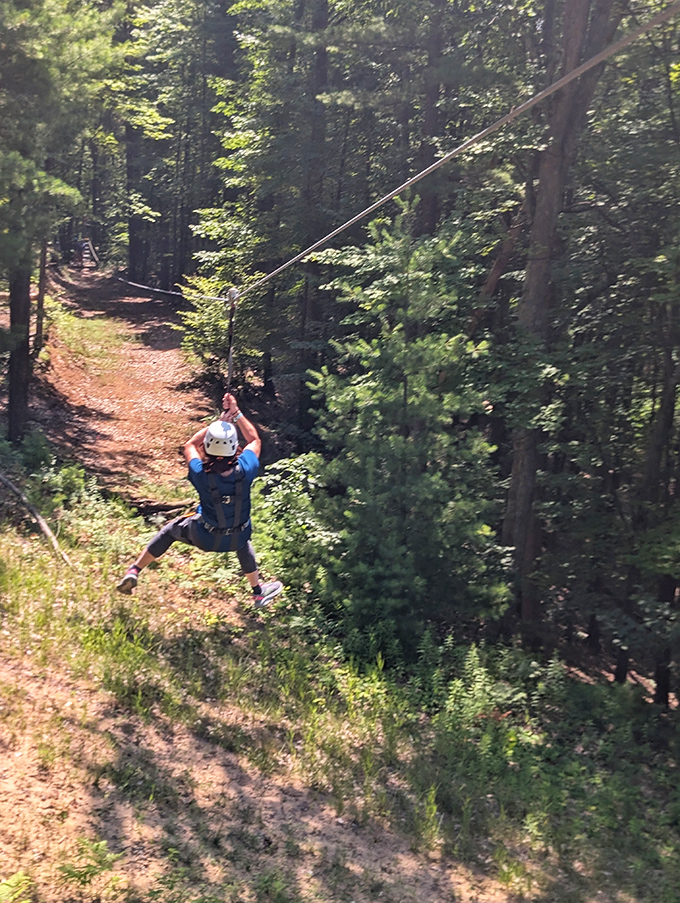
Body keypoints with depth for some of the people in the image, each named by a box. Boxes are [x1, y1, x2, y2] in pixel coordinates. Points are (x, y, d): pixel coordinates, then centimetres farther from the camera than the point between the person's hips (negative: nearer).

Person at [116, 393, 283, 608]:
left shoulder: (201, 475, -33)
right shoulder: (245, 471, -31)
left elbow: (190, 445, -10)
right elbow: (255, 440, -8)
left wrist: (219, 421, -10)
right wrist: (236, 413, -10)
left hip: (206, 537, -1)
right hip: (237, 539, 2)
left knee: (170, 530, 26)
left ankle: (134, 571, 32)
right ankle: (258, 592, 50)